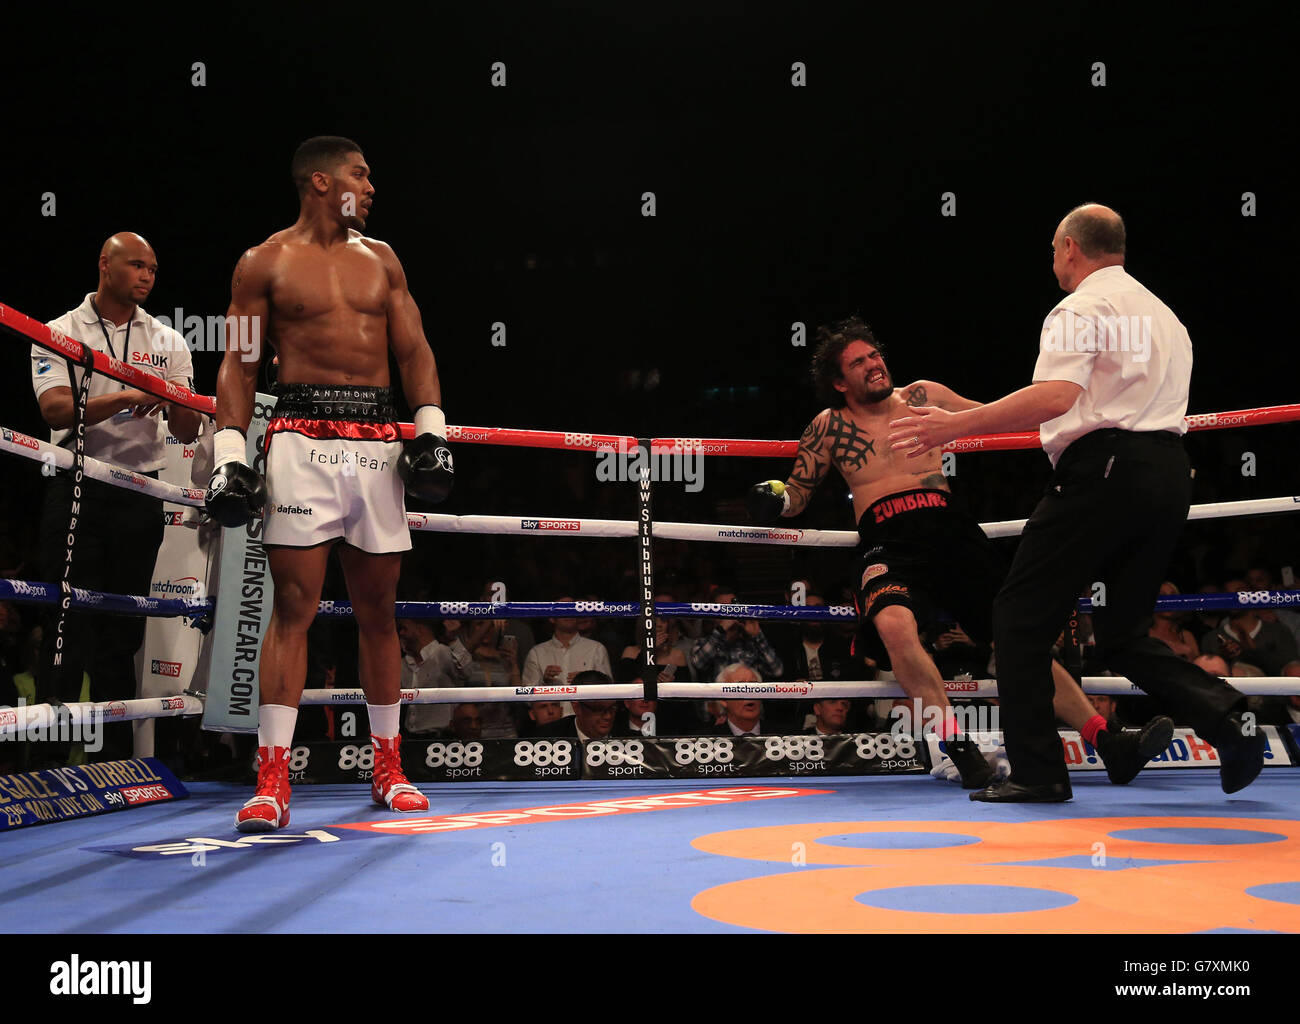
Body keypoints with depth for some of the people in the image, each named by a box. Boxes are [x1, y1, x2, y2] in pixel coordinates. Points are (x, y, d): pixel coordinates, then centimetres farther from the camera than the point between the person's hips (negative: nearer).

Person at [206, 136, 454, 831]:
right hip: (302, 439, -4)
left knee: (377, 609, 8)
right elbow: (238, 364, 3)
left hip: (378, 443, 4)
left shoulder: (380, 259, 17)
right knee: (294, 606, -8)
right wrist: (229, 454, -7)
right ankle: (273, 780, -6)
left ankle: (388, 769, 17)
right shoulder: (265, 263, 6)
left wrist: (431, 432, 3)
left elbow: (414, 351, 16)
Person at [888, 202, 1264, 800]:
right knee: (1123, 634, 15)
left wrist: (953, 425, -23)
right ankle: (1224, 715, -5)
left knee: (1022, 614, 0)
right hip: (1171, 475, 9)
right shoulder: (1162, 314, 26)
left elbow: (1055, 397, -20)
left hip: (1105, 470, -8)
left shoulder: (1081, 308, -3)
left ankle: (1036, 771, -2)